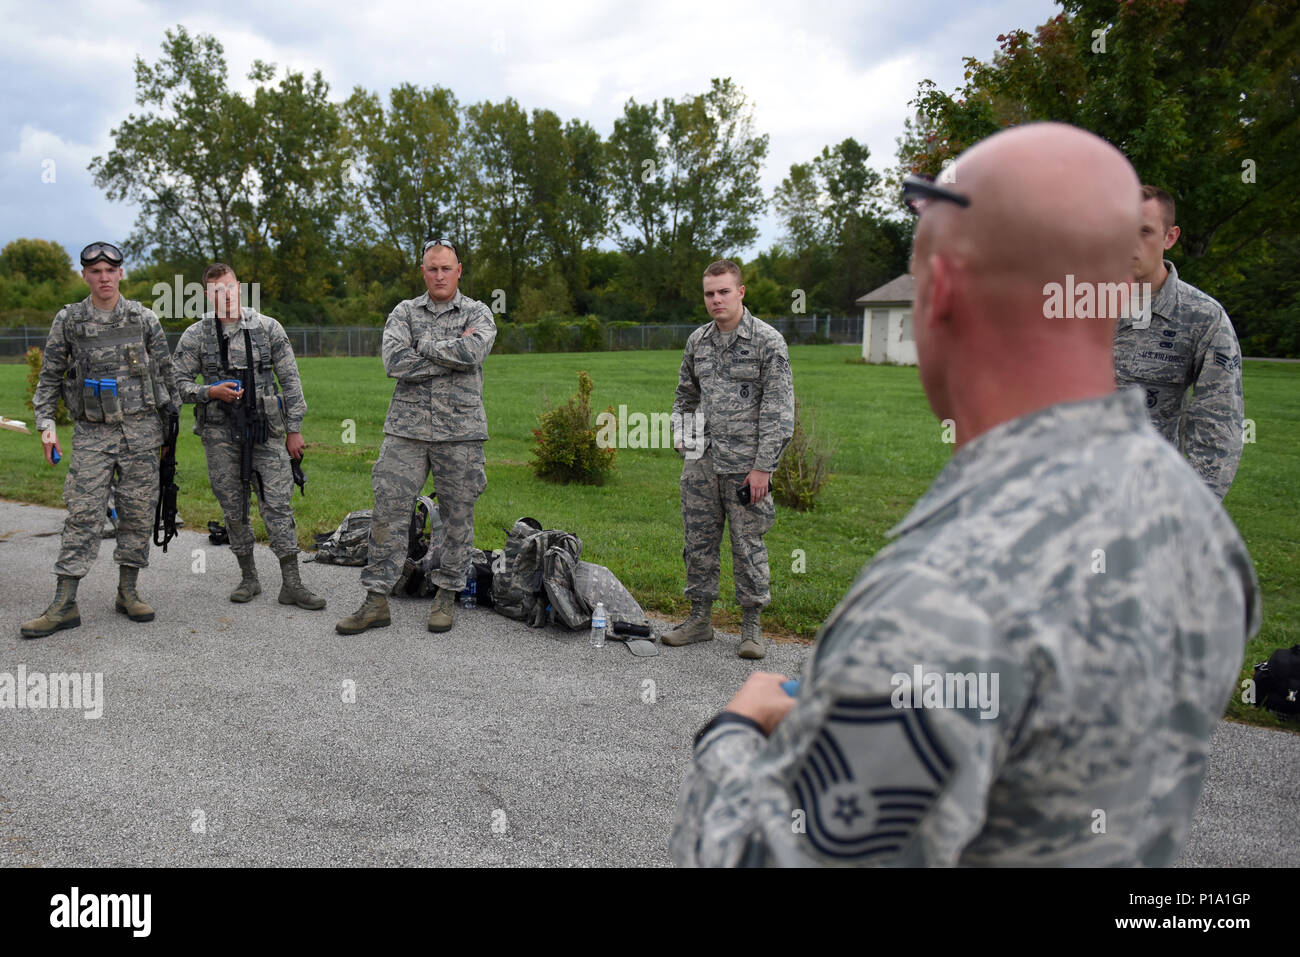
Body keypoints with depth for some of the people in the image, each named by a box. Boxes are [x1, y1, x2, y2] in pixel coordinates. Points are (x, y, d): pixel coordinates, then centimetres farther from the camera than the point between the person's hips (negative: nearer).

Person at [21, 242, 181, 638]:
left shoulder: (144, 319, 3)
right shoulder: (68, 320, 3)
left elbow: (164, 373, 9)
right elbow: (49, 377, 8)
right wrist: (46, 423, -2)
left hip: (141, 429, 1)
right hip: (91, 432, 0)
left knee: (138, 512, 3)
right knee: (83, 515, -5)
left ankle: (128, 592, 15)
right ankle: (64, 604, -2)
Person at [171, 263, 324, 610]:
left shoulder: (268, 328, 3)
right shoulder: (195, 336, 4)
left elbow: (290, 381, 5)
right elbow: (179, 383, 4)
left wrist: (294, 429, 1)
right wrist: (211, 391, -15)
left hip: (265, 429, -1)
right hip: (220, 434, 1)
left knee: (278, 503, -5)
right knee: (233, 508, 7)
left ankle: (291, 583, -2)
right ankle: (249, 577, 20)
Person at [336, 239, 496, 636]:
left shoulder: (478, 313, 5)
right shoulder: (404, 312, 9)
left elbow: (472, 352, -17)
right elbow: (394, 362, -9)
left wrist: (422, 345, -7)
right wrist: (451, 354, -10)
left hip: (460, 430, -1)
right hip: (406, 429, 1)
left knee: (457, 516, 4)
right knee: (388, 511, -1)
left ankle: (447, 596, 18)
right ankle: (376, 601, 6)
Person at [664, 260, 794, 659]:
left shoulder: (768, 341, -7)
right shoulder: (697, 340, 10)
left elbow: (779, 410, -10)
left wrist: (763, 466, -14)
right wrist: (680, 433, 12)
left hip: (745, 462, -5)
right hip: (701, 461, 5)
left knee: (748, 543, 1)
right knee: (699, 540, 9)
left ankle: (751, 626, 14)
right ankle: (700, 618, 22)